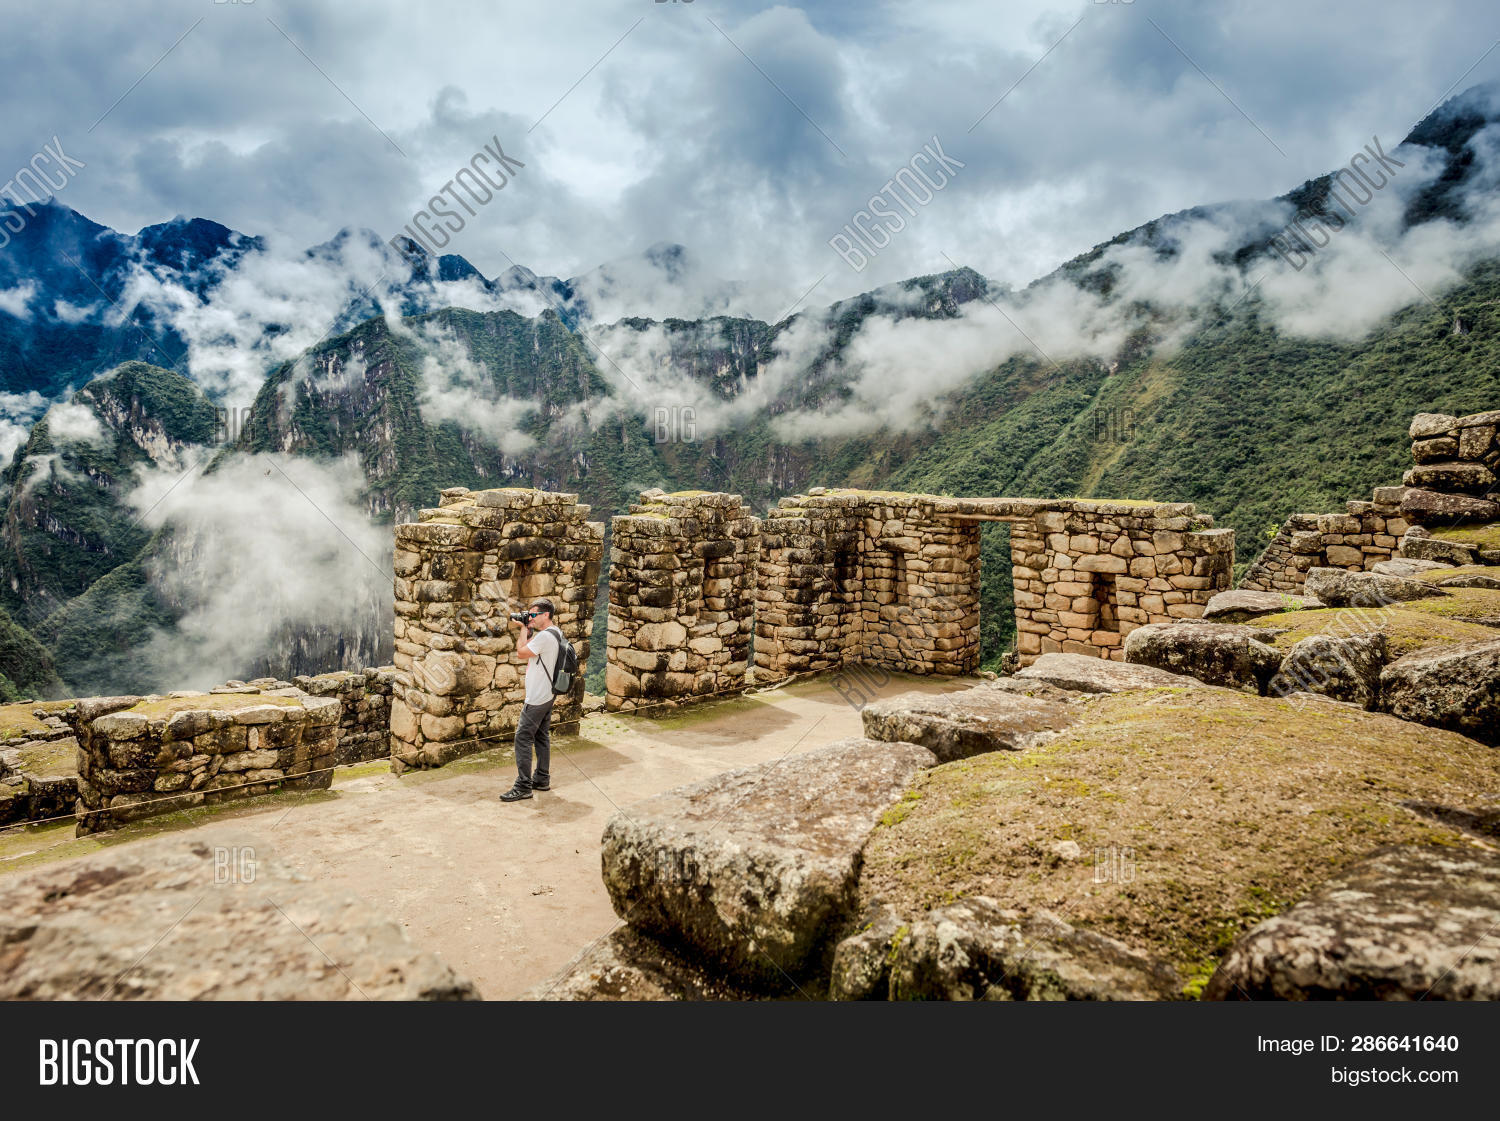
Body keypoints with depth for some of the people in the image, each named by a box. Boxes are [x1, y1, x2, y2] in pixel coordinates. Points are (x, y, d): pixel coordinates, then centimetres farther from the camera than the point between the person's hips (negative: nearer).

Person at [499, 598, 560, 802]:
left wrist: (524, 629, -5)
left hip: (536, 699, -11)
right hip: (546, 696, 11)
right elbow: (524, 648, 21)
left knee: (523, 738, -8)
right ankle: (542, 779, 23)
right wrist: (526, 629, 8)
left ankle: (523, 787, -6)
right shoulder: (551, 635, 13)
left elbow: (522, 652, -15)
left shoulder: (545, 636, -20)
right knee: (542, 737, 15)